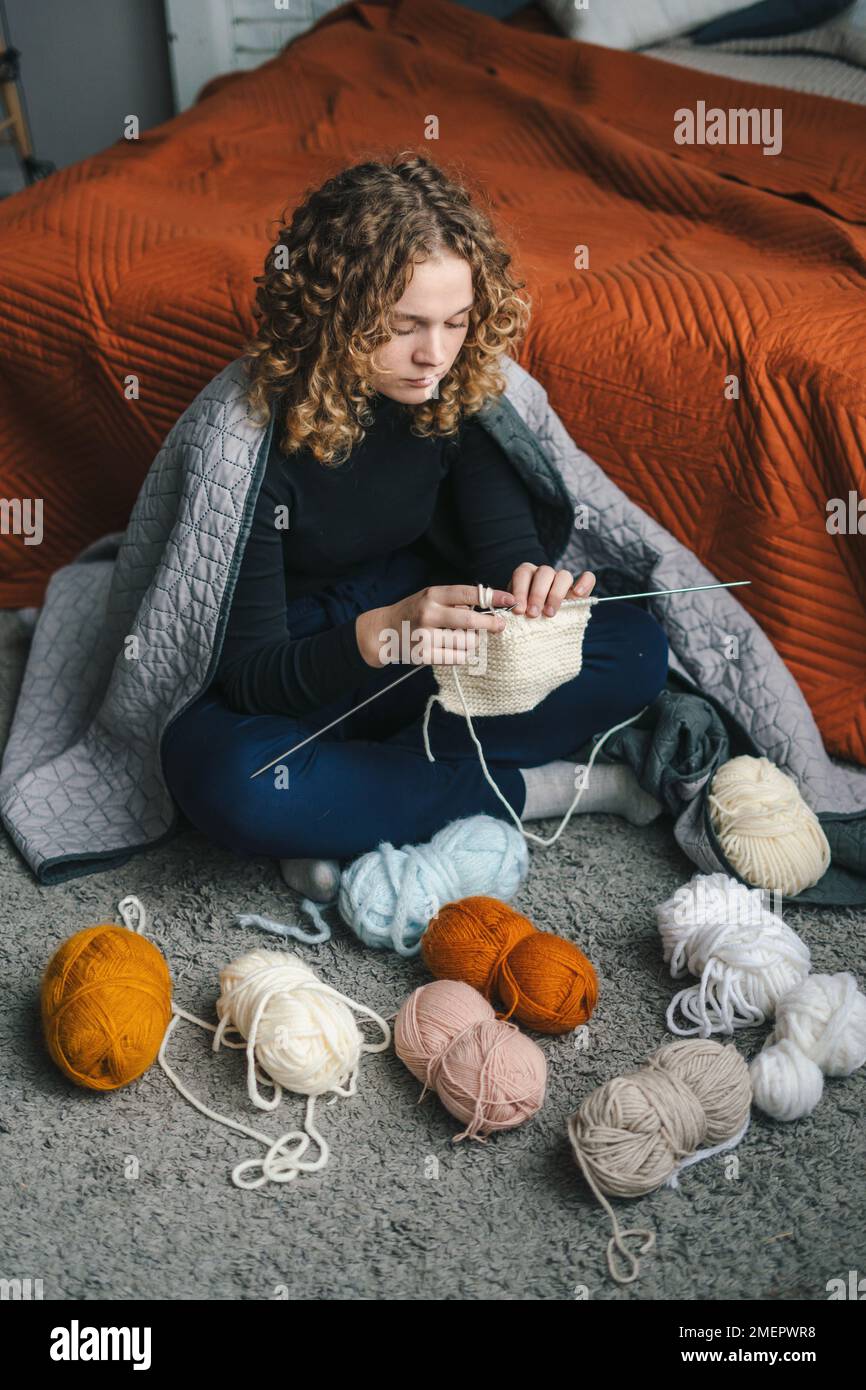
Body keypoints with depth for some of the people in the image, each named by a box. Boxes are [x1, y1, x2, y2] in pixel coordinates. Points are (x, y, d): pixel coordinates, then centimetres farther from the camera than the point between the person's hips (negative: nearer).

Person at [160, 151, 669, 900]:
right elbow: (248, 669, -26)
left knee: (635, 647, -16)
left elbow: (506, 539, -13)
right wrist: (379, 637, -46)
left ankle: (351, 816, -20)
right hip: (290, 671, -4)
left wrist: (534, 587, -38)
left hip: (414, 607, 4)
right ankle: (533, 789, -19)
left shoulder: (460, 388, -13)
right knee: (226, 778, -38)